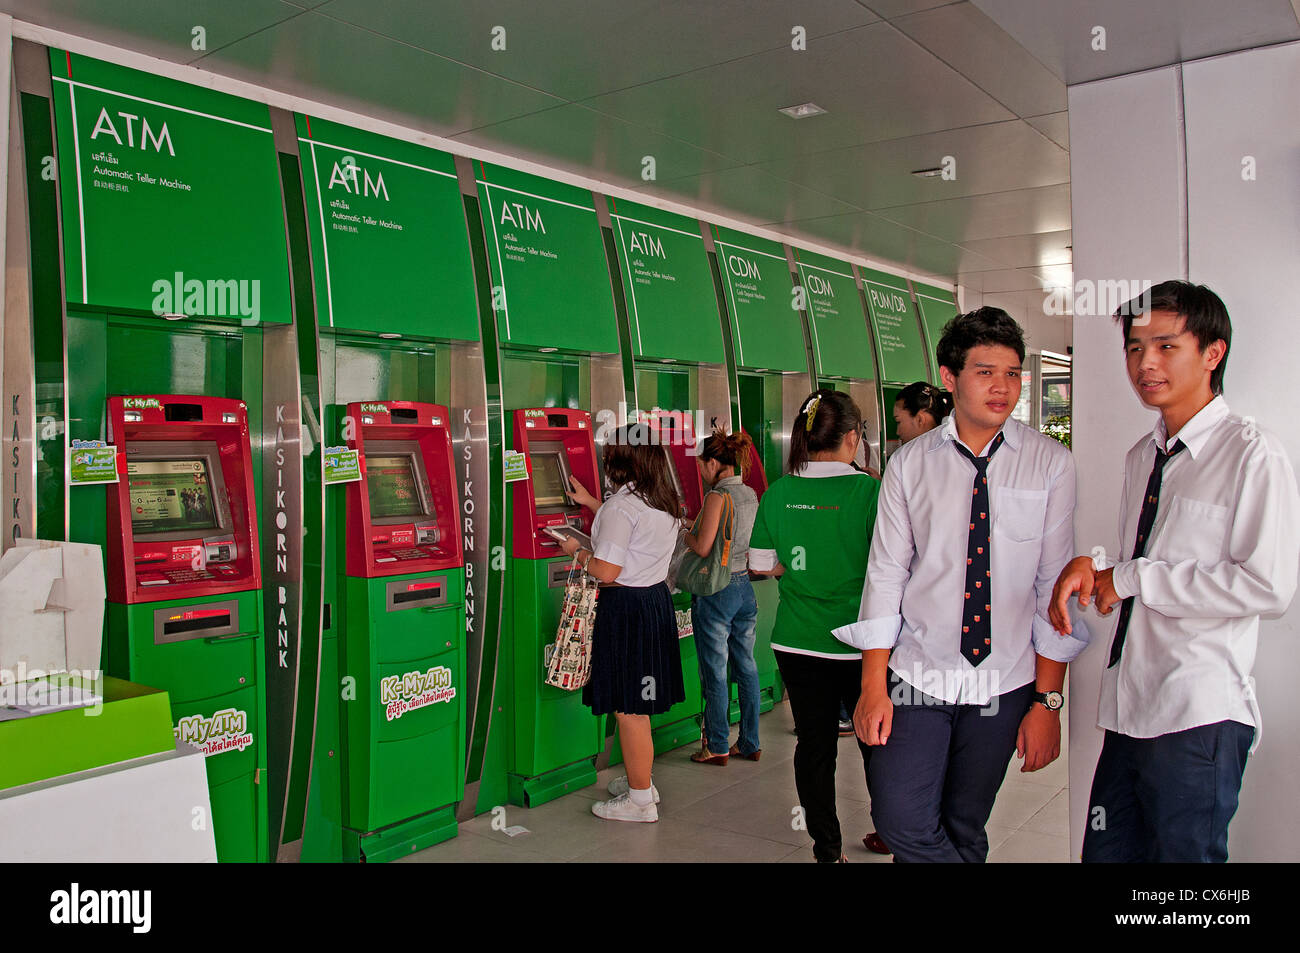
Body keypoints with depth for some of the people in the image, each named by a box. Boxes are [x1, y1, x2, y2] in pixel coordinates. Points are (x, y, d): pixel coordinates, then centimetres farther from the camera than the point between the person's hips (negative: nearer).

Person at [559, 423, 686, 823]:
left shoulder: (621, 505, -19)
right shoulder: (662, 501, 8)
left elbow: (607, 571, -20)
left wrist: (577, 550, -2)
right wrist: (591, 503, 31)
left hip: (625, 609, -9)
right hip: (657, 599, 9)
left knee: (629, 709, 2)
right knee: (637, 705, 21)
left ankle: (640, 801, 12)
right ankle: (640, 782, 34)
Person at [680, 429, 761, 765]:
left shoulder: (718, 496, -17)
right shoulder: (751, 495, 8)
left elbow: (703, 548, -21)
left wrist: (683, 533, 0)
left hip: (717, 590, -8)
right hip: (746, 587, 8)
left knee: (715, 672, 4)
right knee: (746, 667, 13)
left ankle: (717, 747, 14)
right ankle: (750, 743, 22)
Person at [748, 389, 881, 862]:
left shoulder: (777, 494, -2)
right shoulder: (870, 491, -14)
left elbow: (762, 564, 4)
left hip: (797, 642, 3)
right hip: (860, 644, -3)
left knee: (813, 744, 13)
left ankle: (827, 849, 24)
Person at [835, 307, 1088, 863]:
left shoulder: (1050, 464, -2)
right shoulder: (909, 464, -1)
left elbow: (1055, 584, -3)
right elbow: (886, 572, -2)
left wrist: (1047, 701, -4)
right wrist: (874, 683, -6)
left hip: (1002, 687, 0)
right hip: (917, 677, 0)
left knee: (965, 831, 13)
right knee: (901, 822, -11)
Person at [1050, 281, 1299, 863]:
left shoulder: (1251, 454, -9)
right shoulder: (1140, 458, 14)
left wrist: (1132, 578, -13)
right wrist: (1091, 565, 1)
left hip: (1199, 720, -7)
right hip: (1129, 707, 7)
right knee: (1106, 851, 12)